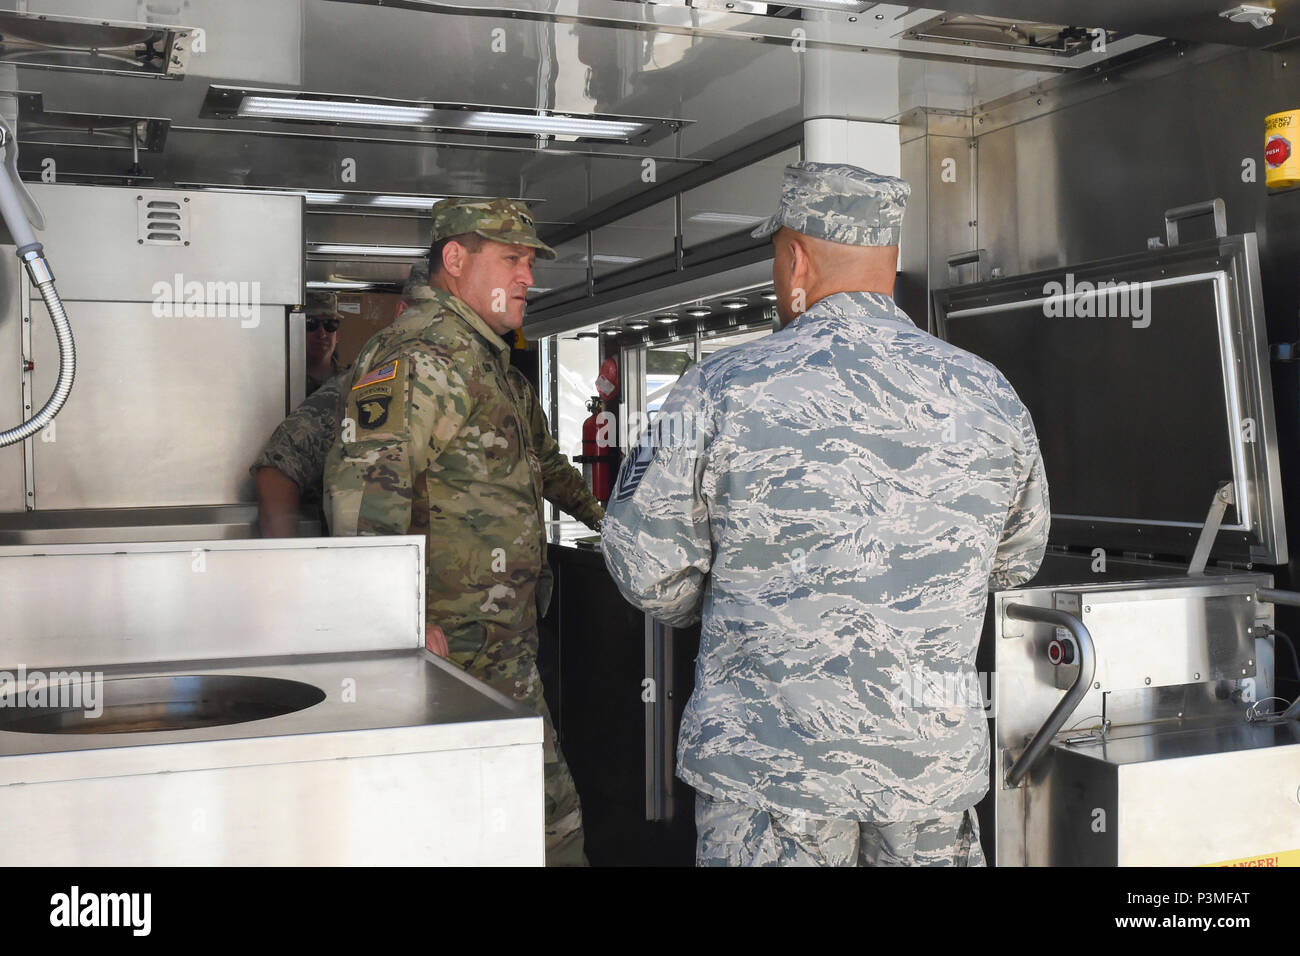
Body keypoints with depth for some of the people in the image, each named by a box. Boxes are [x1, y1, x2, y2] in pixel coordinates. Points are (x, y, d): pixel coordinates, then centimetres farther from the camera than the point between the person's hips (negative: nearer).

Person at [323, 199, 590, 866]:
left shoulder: (486, 360, 20)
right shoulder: (423, 353, -14)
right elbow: (361, 485, -26)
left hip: (508, 650, 10)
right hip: (446, 647, -10)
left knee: (552, 814, 13)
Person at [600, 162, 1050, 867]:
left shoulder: (723, 391, -11)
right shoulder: (990, 397, 1)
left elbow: (645, 566, -5)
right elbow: (1015, 562, 14)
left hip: (769, 757, -3)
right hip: (935, 760, 3)